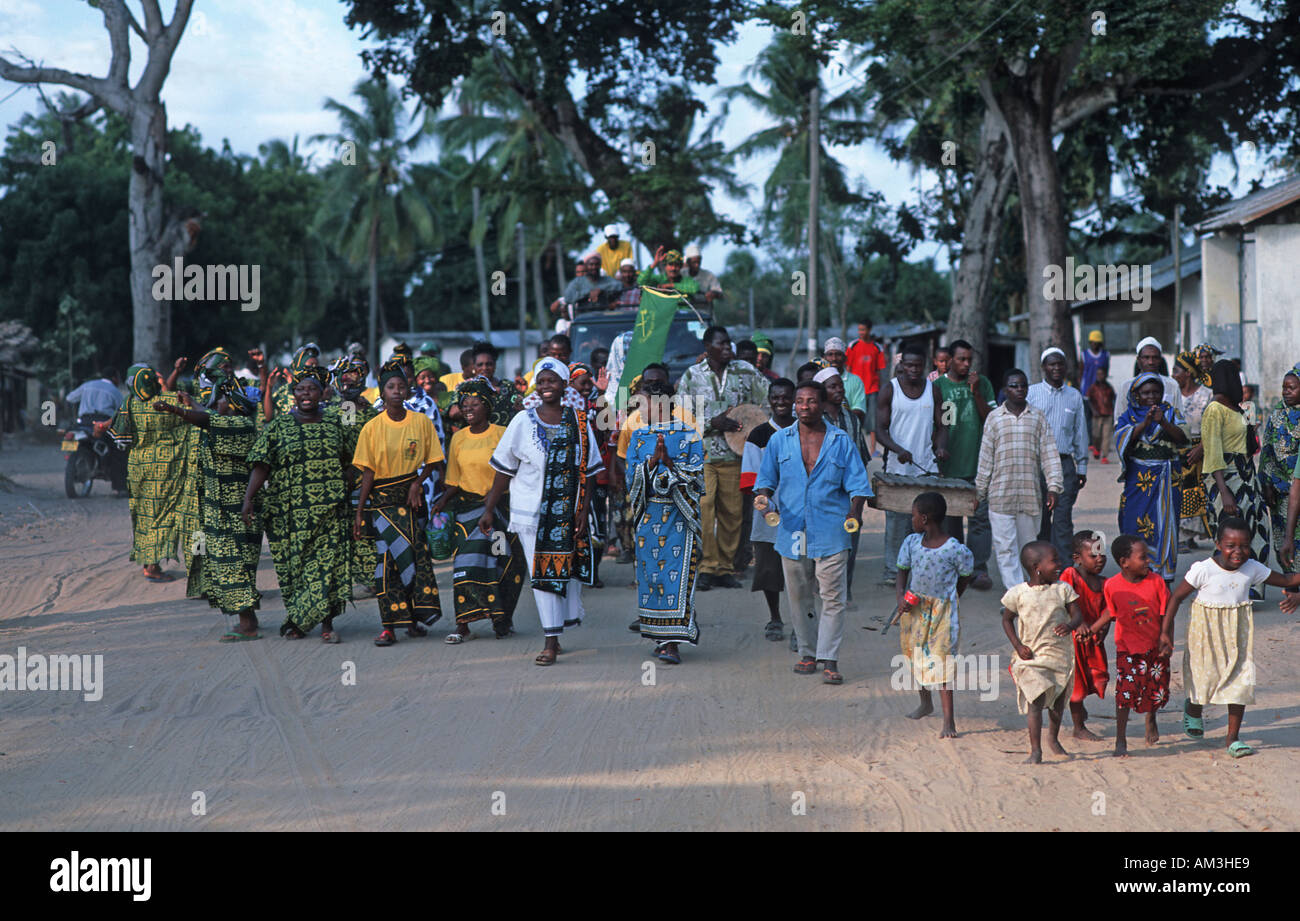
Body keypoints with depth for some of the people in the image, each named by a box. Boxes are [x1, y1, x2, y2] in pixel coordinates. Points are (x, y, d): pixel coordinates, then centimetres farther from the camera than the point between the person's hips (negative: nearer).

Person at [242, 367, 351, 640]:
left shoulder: (333, 424, 10)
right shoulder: (278, 426, 1)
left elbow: (345, 459, 24)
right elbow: (261, 465, -6)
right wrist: (248, 499, -14)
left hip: (329, 507, 2)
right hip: (289, 510, -2)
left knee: (328, 560, -5)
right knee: (292, 563, 2)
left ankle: (326, 623, -1)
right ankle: (295, 620, 16)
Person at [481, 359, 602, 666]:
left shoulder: (578, 421, 4)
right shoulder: (523, 422, 1)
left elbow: (587, 471, 4)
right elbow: (505, 469, 5)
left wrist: (584, 511, -3)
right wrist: (489, 509, 3)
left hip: (568, 511, 1)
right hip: (532, 511, -1)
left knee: (568, 570, 4)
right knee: (543, 574, -4)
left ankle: (555, 636, 20)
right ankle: (551, 641, -3)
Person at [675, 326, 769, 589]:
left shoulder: (745, 371, 7)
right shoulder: (692, 375, 3)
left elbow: (771, 397, 16)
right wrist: (714, 423, -13)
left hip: (733, 454, 2)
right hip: (701, 453, -2)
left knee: (732, 512, 4)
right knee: (703, 509, -12)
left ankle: (726, 568, 13)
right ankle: (707, 567, -5)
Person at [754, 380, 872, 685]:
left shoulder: (841, 442, 4)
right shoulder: (779, 441, 9)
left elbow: (857, 483, 3)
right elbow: (767, 479, 12)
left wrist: (854, 513, -15)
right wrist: (763, 498, -11)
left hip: (830, 532, -2)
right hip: (792, 531, 2)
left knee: (832, 597, -6)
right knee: (799, 597, 10)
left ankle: (829, 660, -3)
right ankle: (808, 654, 24)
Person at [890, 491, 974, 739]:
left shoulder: (957, 550, -16)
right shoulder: (911, 542, -2)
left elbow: (964, 579, -2)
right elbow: (902, 573, 3)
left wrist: (947, 601, 2)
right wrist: (900, 598, -14)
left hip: (942, 609, -6)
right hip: (914, 607, 6)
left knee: (940, 660, -11)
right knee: (915, 655, 18)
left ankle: (948, 719, -9)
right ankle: (925, 703, 43)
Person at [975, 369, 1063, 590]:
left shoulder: (1037, 417, 6)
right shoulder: (994, 418, 4)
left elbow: (1049, 454, 5)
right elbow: (985, 457, 7)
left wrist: (1053, 487, -3)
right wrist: (979, 491, 7)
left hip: (1030, 495, 1)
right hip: (1000, 495, -1)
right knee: (1005, 548, -6)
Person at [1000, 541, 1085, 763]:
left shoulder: (1063, 589, -1)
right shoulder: (1018, 593, -6)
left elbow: (1077, 615, -2)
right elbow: (1007, 620, 6)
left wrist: (1070, 625, -26)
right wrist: (1018, 646, -6)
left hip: (1060, 654, 3)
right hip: (1032, 656, -3)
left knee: (1058, 699, 17)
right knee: (1036, 700, -13)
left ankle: (1053, 738, 41)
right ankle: (1035, 750, -10)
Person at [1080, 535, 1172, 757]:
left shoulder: (1156, 581, -10)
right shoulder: (1112, 586, -12)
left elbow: (1166, 614, -3)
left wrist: (1167, 642, -9)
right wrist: (1092, 628, -3)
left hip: (1155, 646, 2)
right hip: (1128, 647, -2)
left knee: (1158, 690, 10)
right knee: (1126, 690, -11)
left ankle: (1151, 718, 46)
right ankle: (1120, 740, 1)